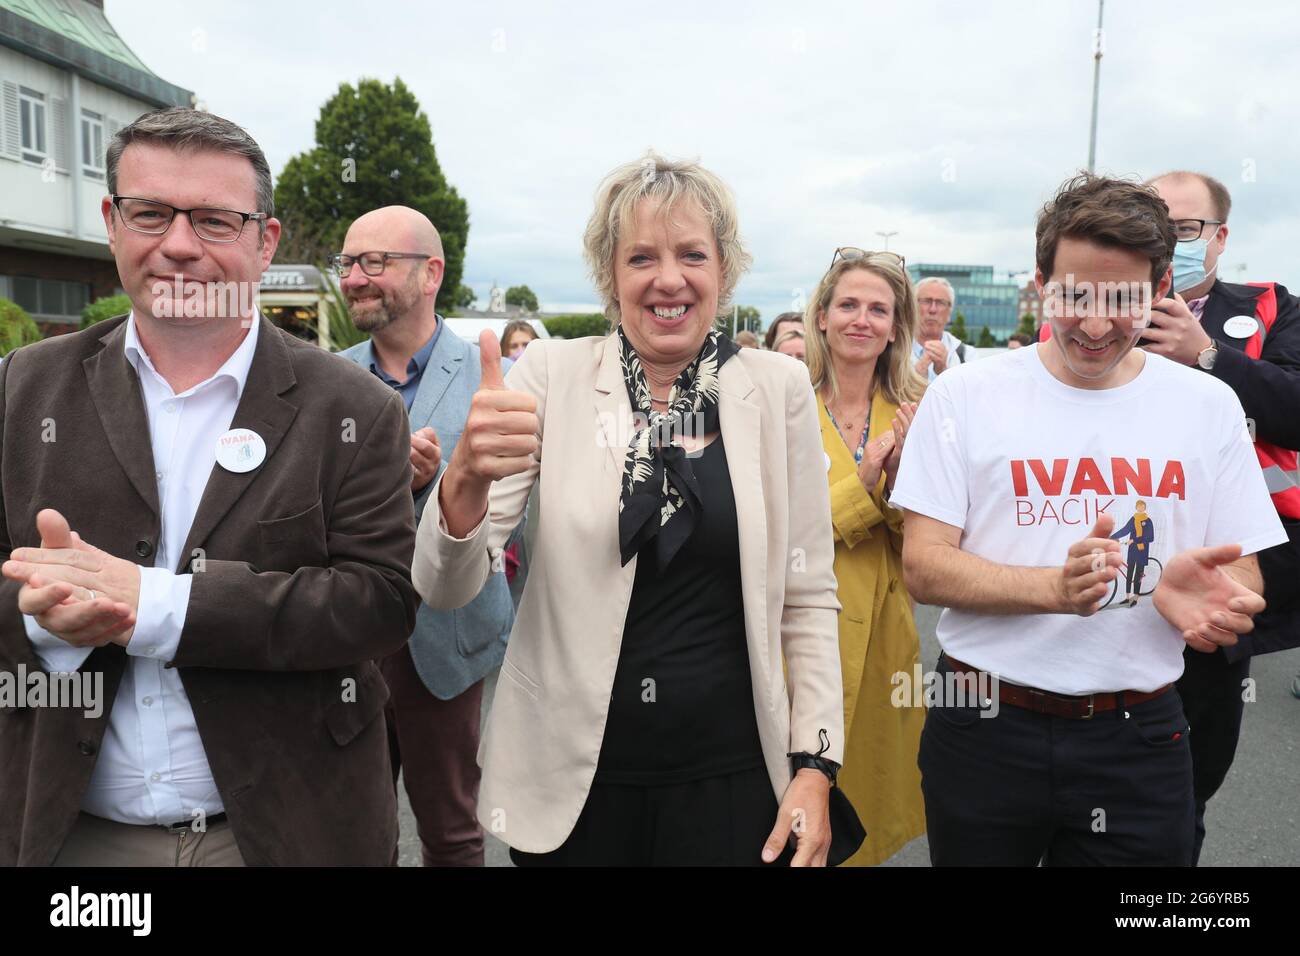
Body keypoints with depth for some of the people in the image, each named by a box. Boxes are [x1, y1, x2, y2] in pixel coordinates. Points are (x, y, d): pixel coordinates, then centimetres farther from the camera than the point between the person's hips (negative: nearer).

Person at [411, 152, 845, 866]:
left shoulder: (779, 388, -4)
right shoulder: (552, 374, -7)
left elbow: (807, 595, 1)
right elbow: (446, 587, -10)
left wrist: (815, 765, -3)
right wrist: (467, 476, -30)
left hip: (730, 779, 0)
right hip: (570, 780, 0)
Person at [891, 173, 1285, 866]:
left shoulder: (1208, 405, 2)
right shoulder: (964, 395, -5)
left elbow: (1243, 576, 5)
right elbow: (922, 567, -9)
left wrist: (1203, 591, -20)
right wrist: (1057, 587, -26)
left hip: (1138, 737, 2)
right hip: (986, 725, -1)